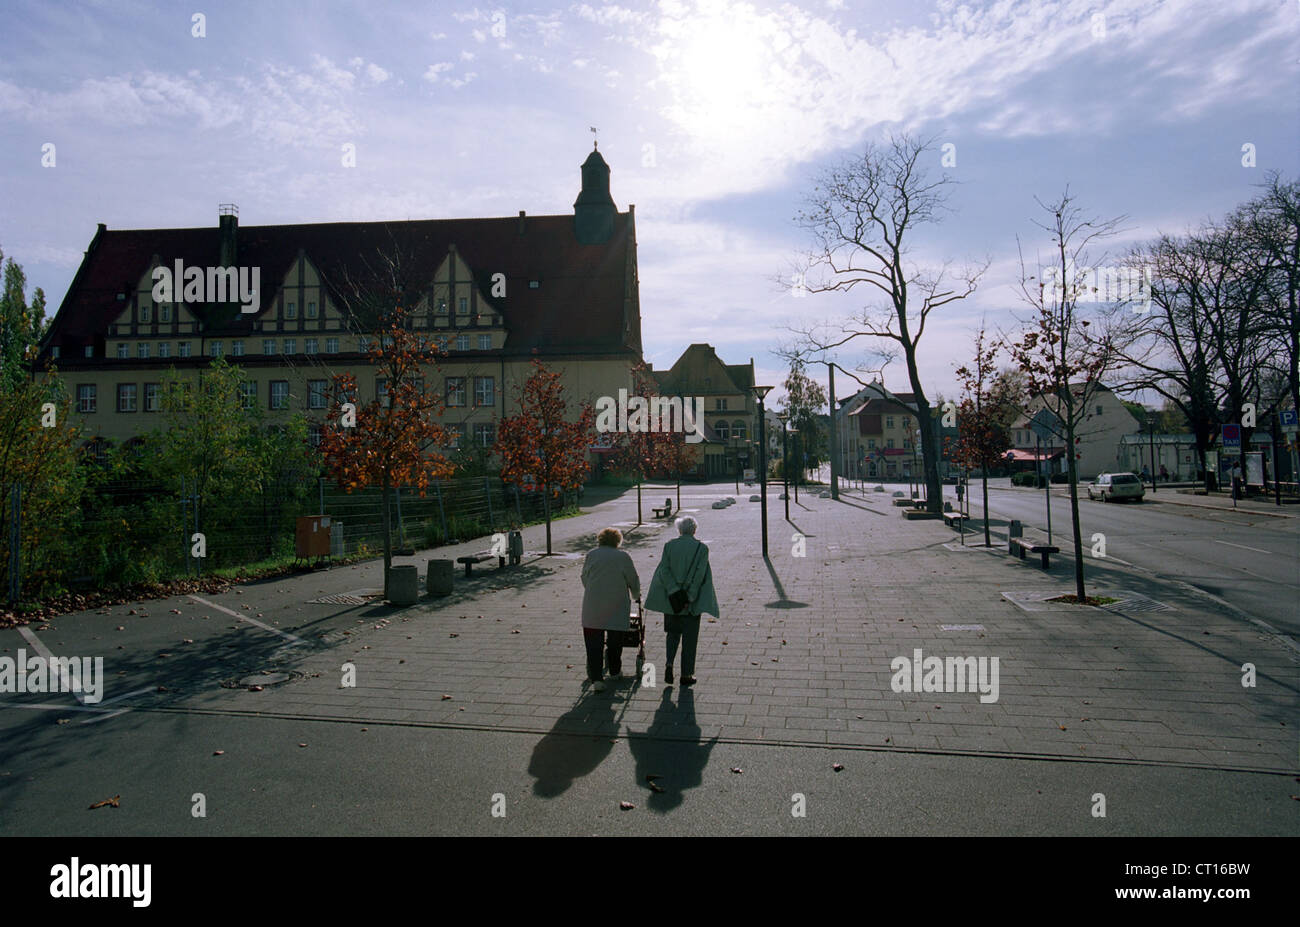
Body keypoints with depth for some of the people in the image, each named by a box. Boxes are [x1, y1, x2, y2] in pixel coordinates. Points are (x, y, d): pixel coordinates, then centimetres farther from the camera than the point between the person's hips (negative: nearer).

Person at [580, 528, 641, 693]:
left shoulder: (591, 554, 5)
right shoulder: (623, 556, 2)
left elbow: (584, 577, 14)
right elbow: (634, 580, 9)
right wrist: (636, 596, 28)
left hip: (592, 606, 0)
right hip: (617, 605, 0)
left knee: (594, 643, 1)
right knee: (615, 641, 15)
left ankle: (596, 678, -5)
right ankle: (615, 671, 30)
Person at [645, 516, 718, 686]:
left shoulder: (669, 546, -1)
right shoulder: (701, 548, -5)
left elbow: (664, 570, -9)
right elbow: (700, 574, -13)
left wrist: (674, 593, -12)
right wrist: (689, 597, -13)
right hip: (692, 601, -2)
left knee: (673, 632, 19)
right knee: (689, 637, 8)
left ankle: (669, 664, 1)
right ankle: (686, 674, 12)